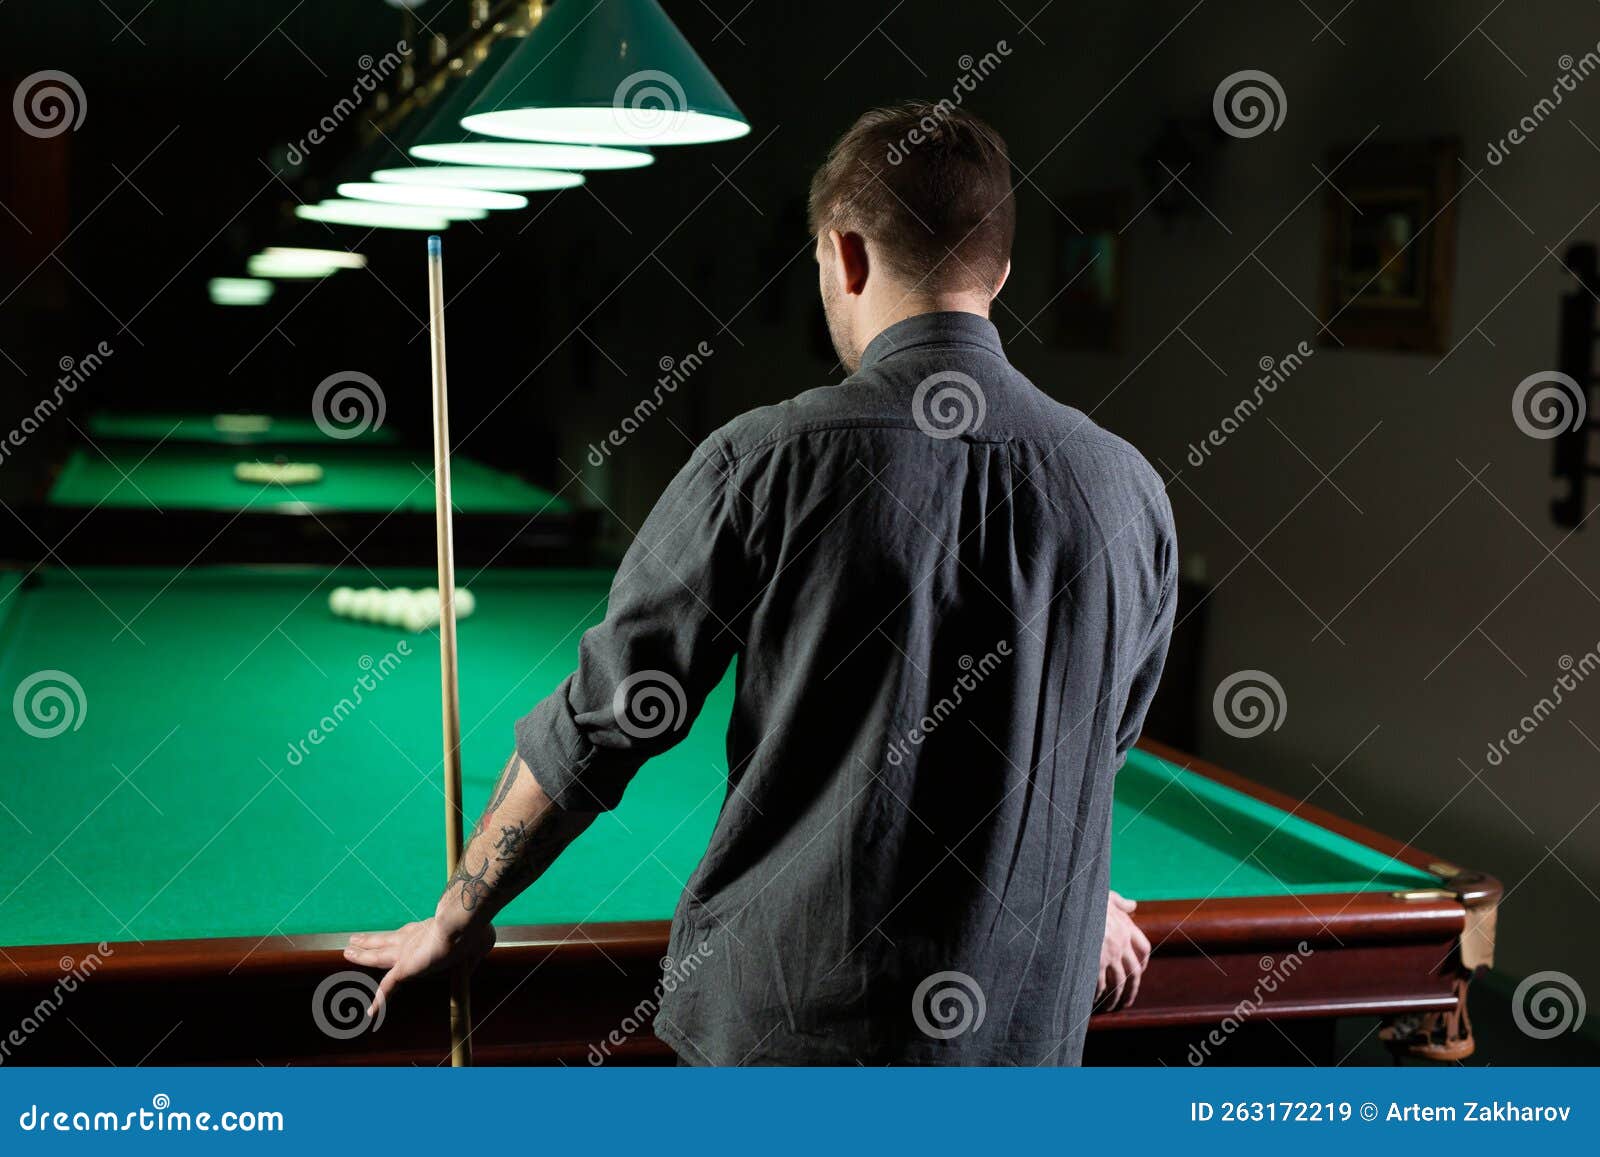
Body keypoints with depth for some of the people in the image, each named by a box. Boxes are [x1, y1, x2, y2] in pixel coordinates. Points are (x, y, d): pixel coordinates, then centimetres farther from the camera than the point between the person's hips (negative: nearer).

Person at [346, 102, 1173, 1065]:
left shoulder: (766, 463, -12)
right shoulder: (1131, 492, -2)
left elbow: (601, 726, -6)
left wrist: (458, 918, 8)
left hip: (775, 1017, -3)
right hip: (1024, 1031, 3)